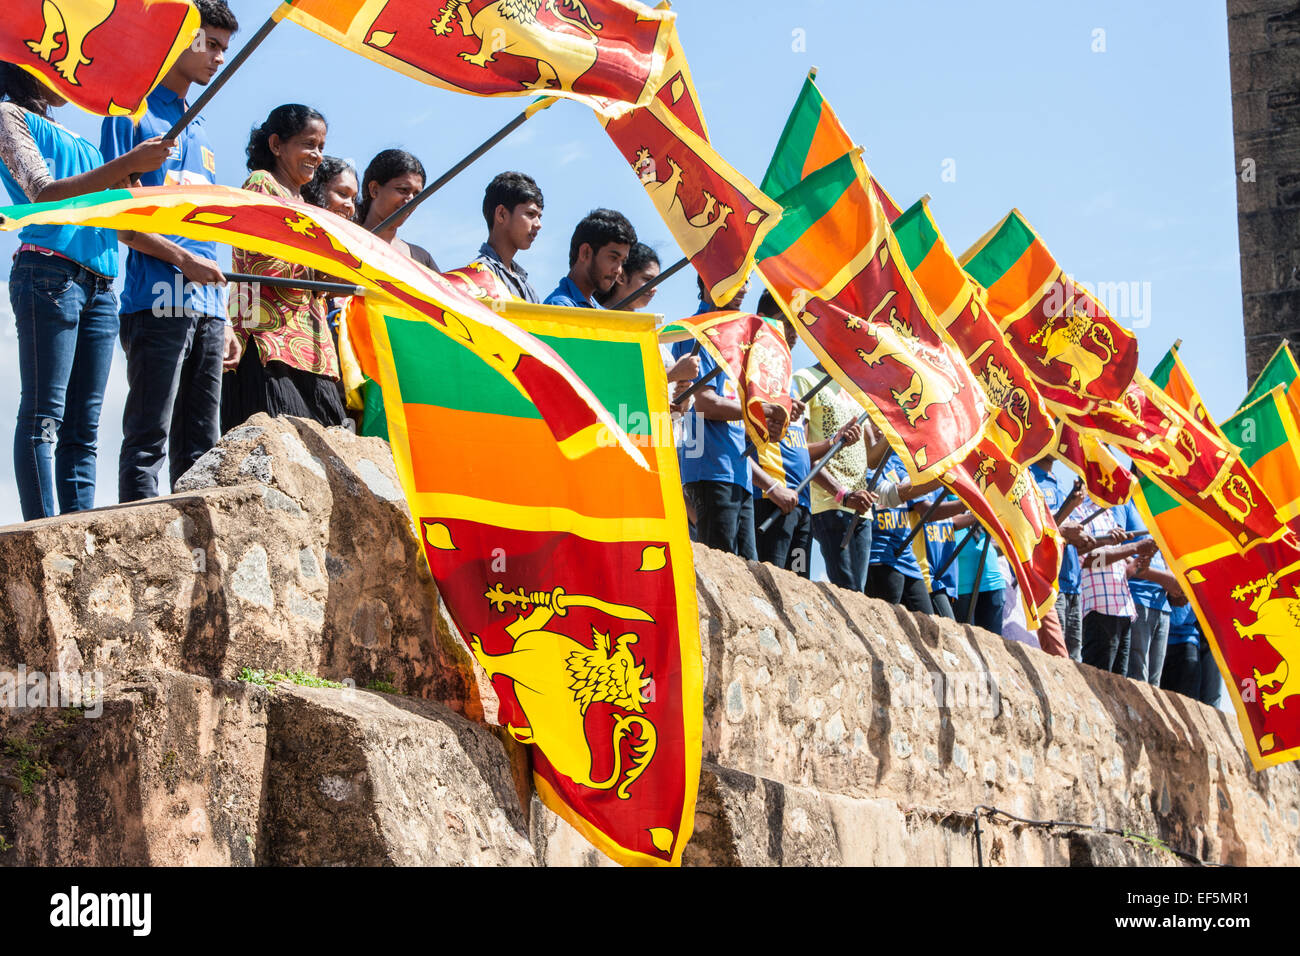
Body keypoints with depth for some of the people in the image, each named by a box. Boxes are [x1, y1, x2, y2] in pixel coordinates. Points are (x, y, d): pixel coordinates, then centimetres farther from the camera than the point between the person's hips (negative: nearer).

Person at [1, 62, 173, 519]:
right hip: (49, 273, -8)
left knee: (83, 427, 1)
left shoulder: (73, 139, 28)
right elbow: (44, 194, -8)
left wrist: (136, 167, 5)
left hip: (99, 285, 8)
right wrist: (127, 164, -11)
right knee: (44, 415, -12)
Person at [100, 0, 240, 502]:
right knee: (149, 440, -9)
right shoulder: (134, 112, 2)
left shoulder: (199, 131, 24)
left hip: (206, 309, 8)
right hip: (157, 303, -8)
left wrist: (224, 318, 17)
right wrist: (183, 259, -15)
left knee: (201, 447, 5)